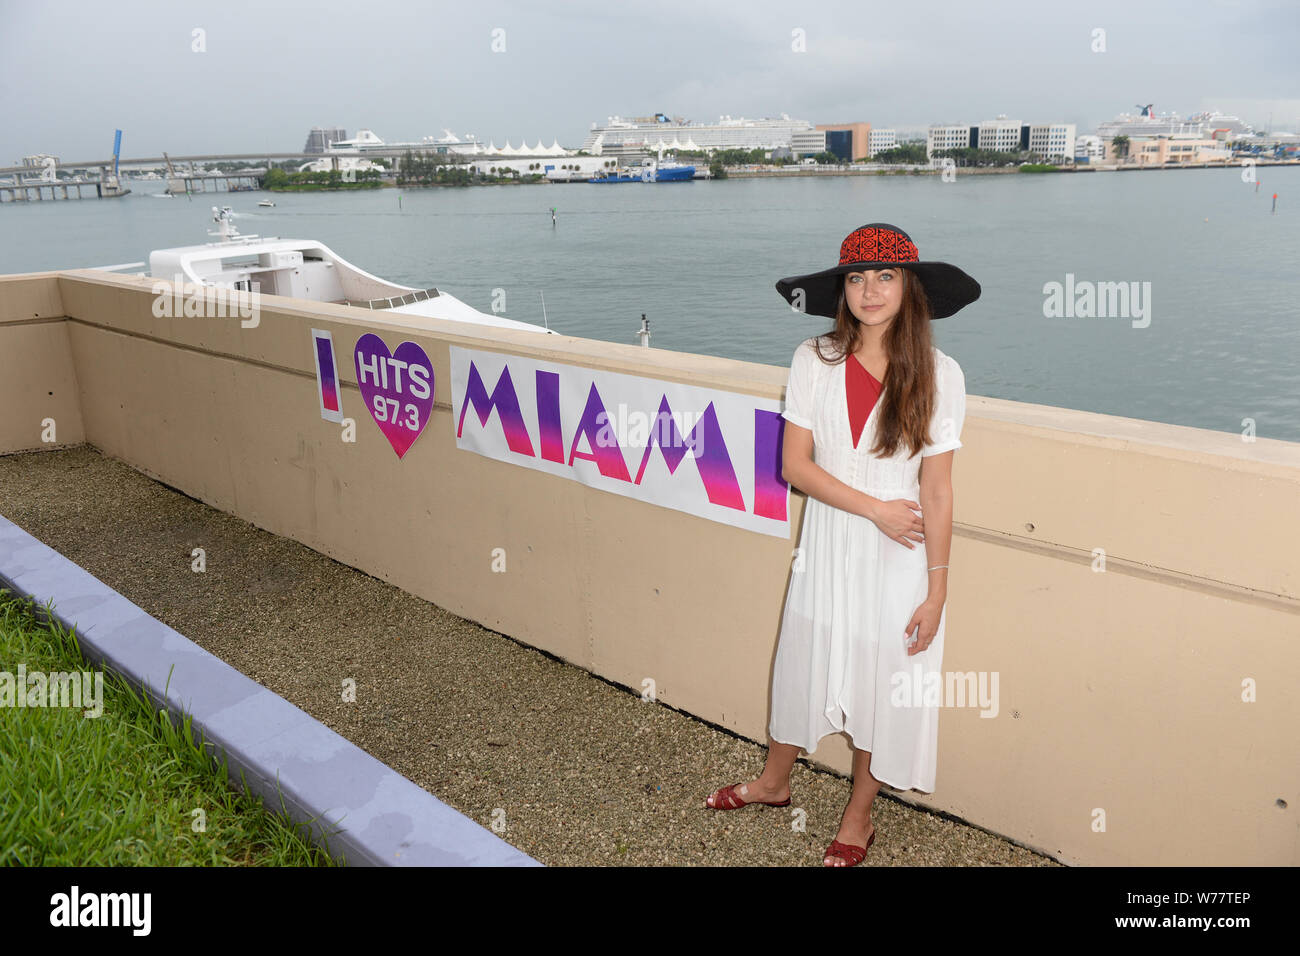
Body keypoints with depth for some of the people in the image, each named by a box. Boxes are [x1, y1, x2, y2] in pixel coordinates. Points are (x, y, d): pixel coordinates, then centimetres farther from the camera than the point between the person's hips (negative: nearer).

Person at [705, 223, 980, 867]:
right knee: (804, 664, 19)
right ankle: (774, 783, 46)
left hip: (900, 557, -2)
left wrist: (936, 591, -8)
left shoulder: (938, 375, -11)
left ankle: (858, 816, 38)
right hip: (828, 546, 2)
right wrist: (875, 507, -16)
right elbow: (795, 464, -7)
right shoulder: (815, 361, -7)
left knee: (883, 685, 13)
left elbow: (936, 491, -9)